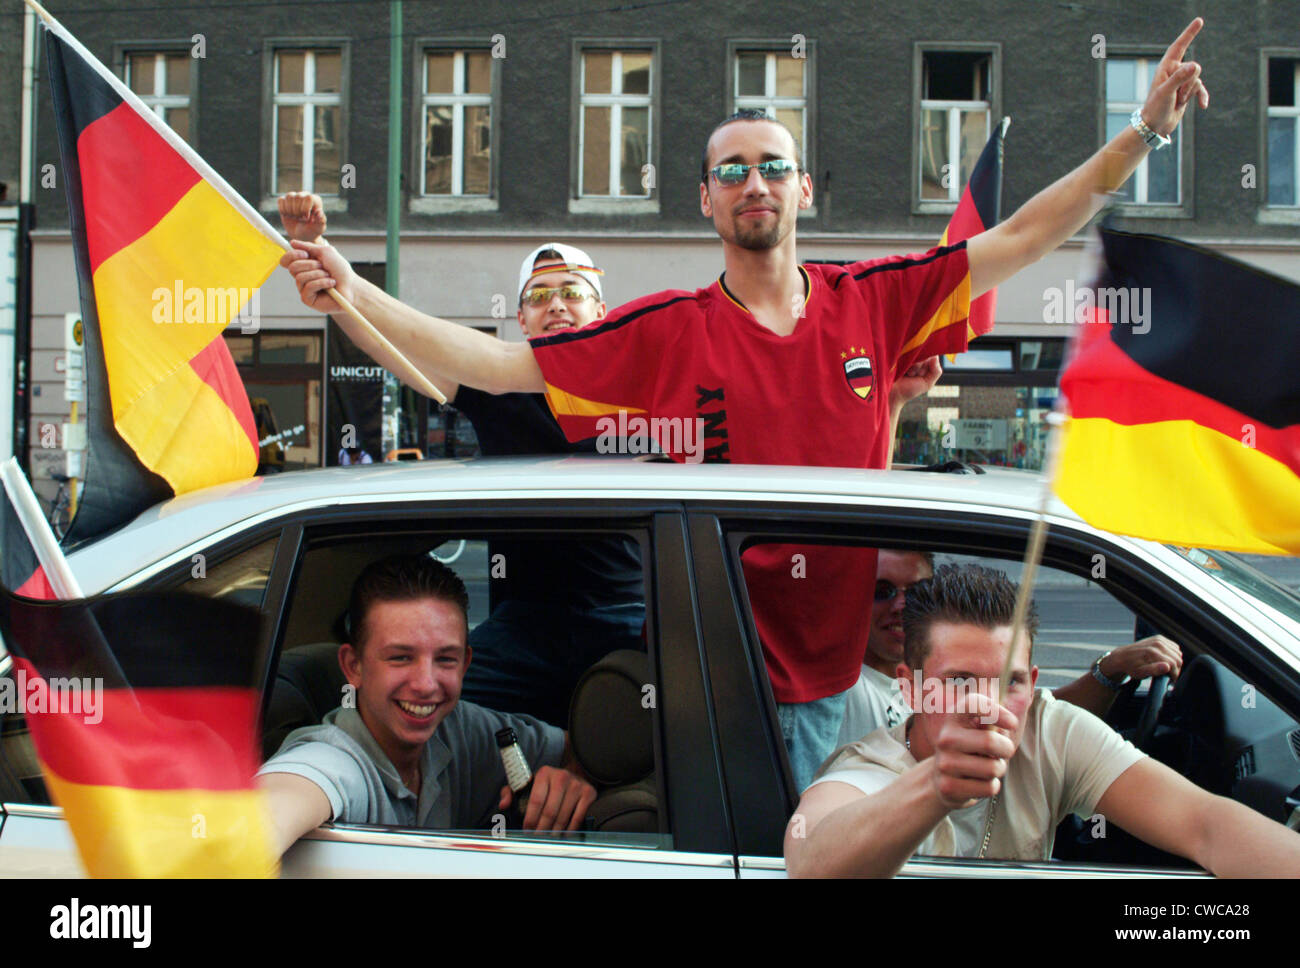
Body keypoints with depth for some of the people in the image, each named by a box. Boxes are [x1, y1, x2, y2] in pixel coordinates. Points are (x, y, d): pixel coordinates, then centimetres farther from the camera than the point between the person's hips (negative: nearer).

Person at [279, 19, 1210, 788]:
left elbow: (1020, 239, 5)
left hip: (836, 669, 3)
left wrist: (1142, 132, 3)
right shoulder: (665, 332, -6)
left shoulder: (873, 303, 1)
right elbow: (500, 364, -9)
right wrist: (354, 292, -17)